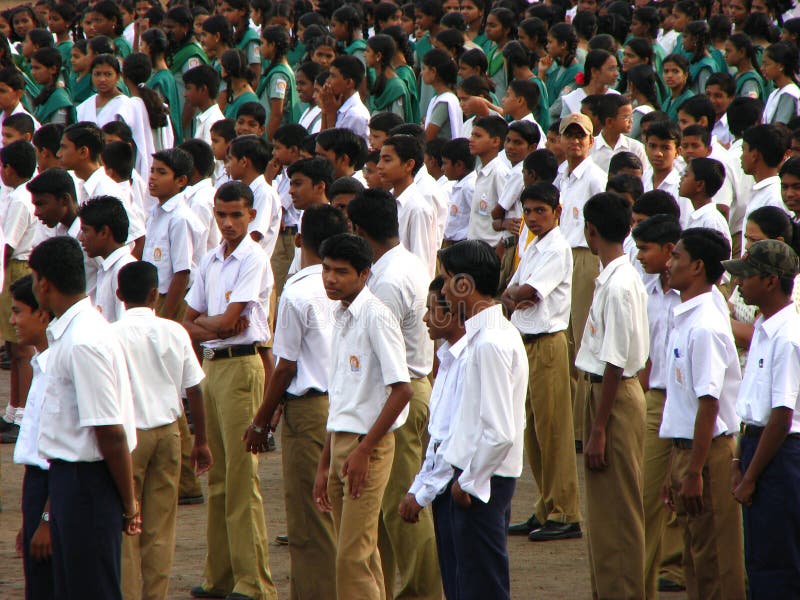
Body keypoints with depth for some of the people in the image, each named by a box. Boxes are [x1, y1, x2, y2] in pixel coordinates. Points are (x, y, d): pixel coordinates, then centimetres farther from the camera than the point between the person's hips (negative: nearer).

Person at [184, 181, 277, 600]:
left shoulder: (254, 259, -10)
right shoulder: (210, 261, 13)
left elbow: (228, 321, -15)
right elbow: (188, 325, 12)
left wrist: (201, 321, 4)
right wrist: (216, 326, -7)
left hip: (241, 365, -8)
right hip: (211, 364, 8)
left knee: (241, 476, -9)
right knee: (218, 475, 11)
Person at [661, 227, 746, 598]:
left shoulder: (705, 327, -18)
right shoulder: (685, 319, 12)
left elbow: (709, 404, -21)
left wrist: (695, 472, -21)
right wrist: (676, 470, 19)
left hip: (709, 452, -10)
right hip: (685, 448, 10)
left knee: (714, 567, -3)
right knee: (695, 565, 14)